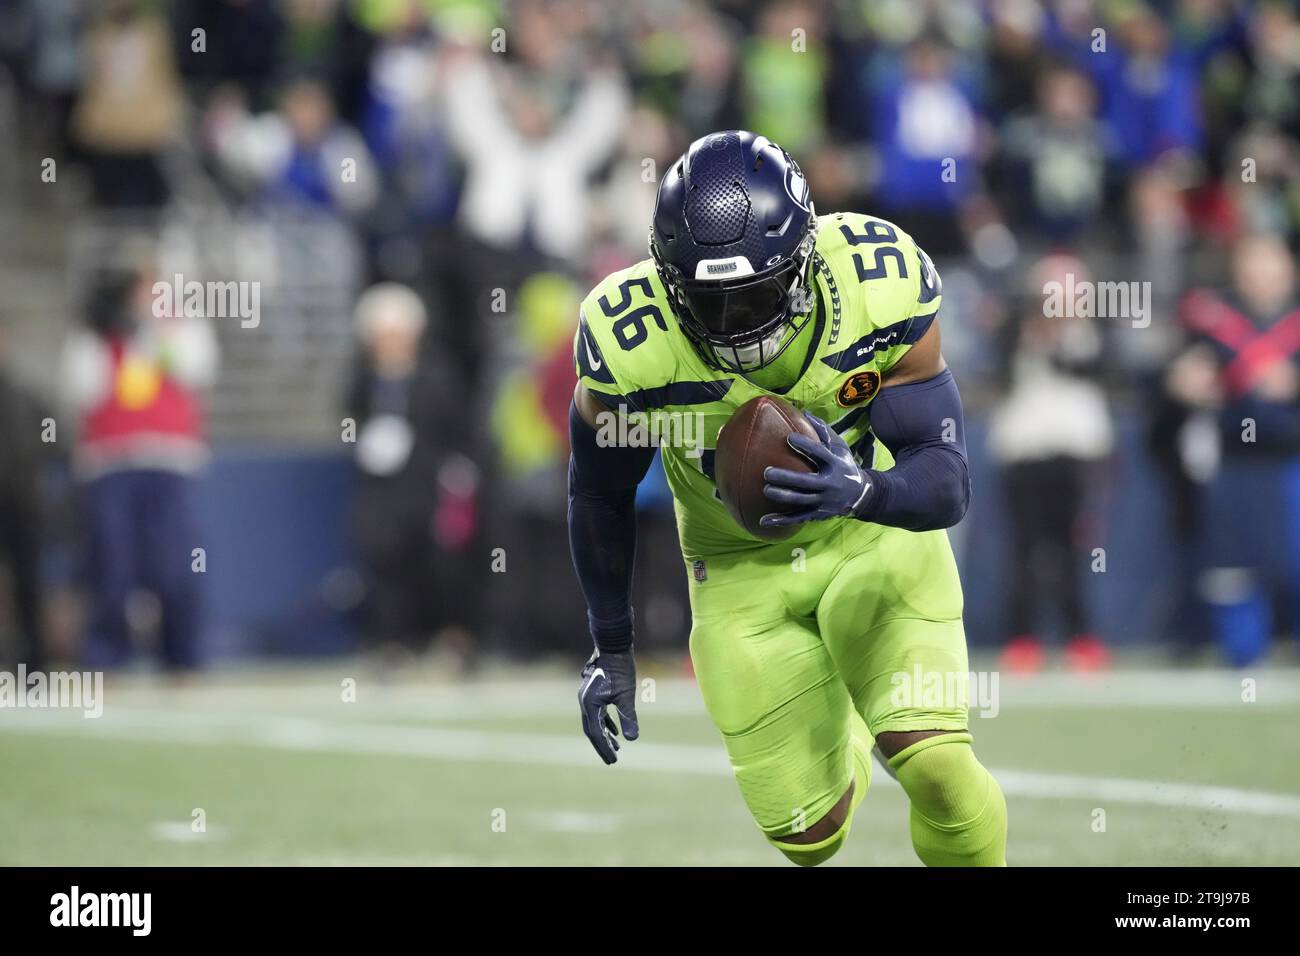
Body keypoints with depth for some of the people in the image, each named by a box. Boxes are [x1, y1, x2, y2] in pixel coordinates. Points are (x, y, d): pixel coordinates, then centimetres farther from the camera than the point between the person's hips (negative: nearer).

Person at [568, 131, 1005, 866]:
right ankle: (838, 746, 41)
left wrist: (864, 490, -47)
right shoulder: (631, 342, -27)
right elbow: (602, 492, -6)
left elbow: (948, 483, -25)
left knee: (935, 768, -19)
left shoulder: (882, 290, -28)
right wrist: (612, 649, 1)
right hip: (744, 570, 1)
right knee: (809, 832, 3)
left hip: (877, 533, -1)